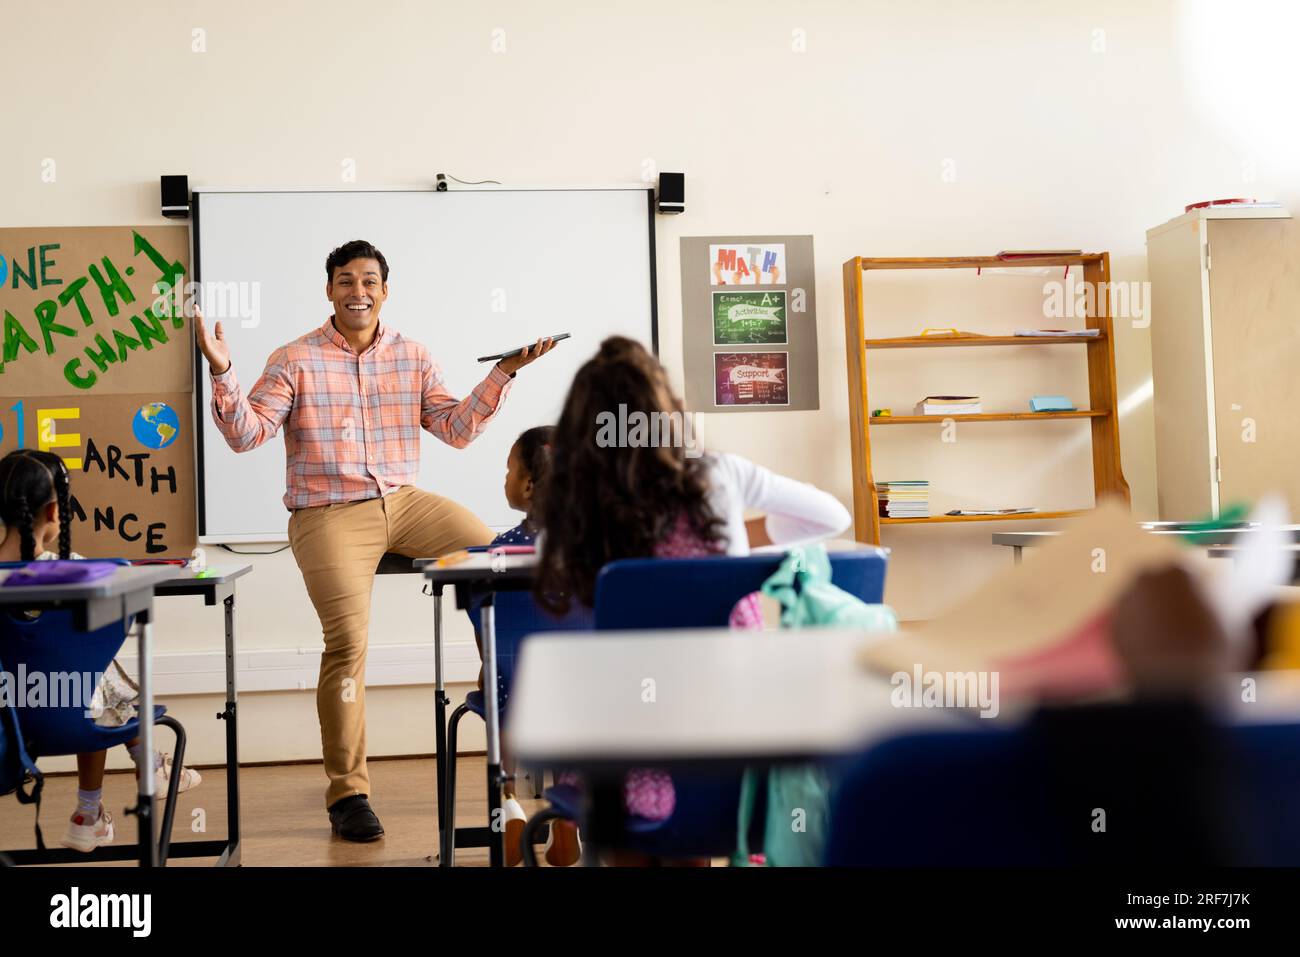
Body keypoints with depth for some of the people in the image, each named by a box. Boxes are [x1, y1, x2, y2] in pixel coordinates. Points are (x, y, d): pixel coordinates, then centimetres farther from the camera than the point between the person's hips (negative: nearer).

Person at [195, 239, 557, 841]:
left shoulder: (412, 358, 11)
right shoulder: (295, 361, 1)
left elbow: (457, 429, 7)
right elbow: (245, 435, -5)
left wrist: (504, 373, -1)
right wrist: (221, 373, -19)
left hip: (403, 503, 4)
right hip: (328, 515, -4)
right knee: (348, 637, -21)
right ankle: (347, 793, -7)